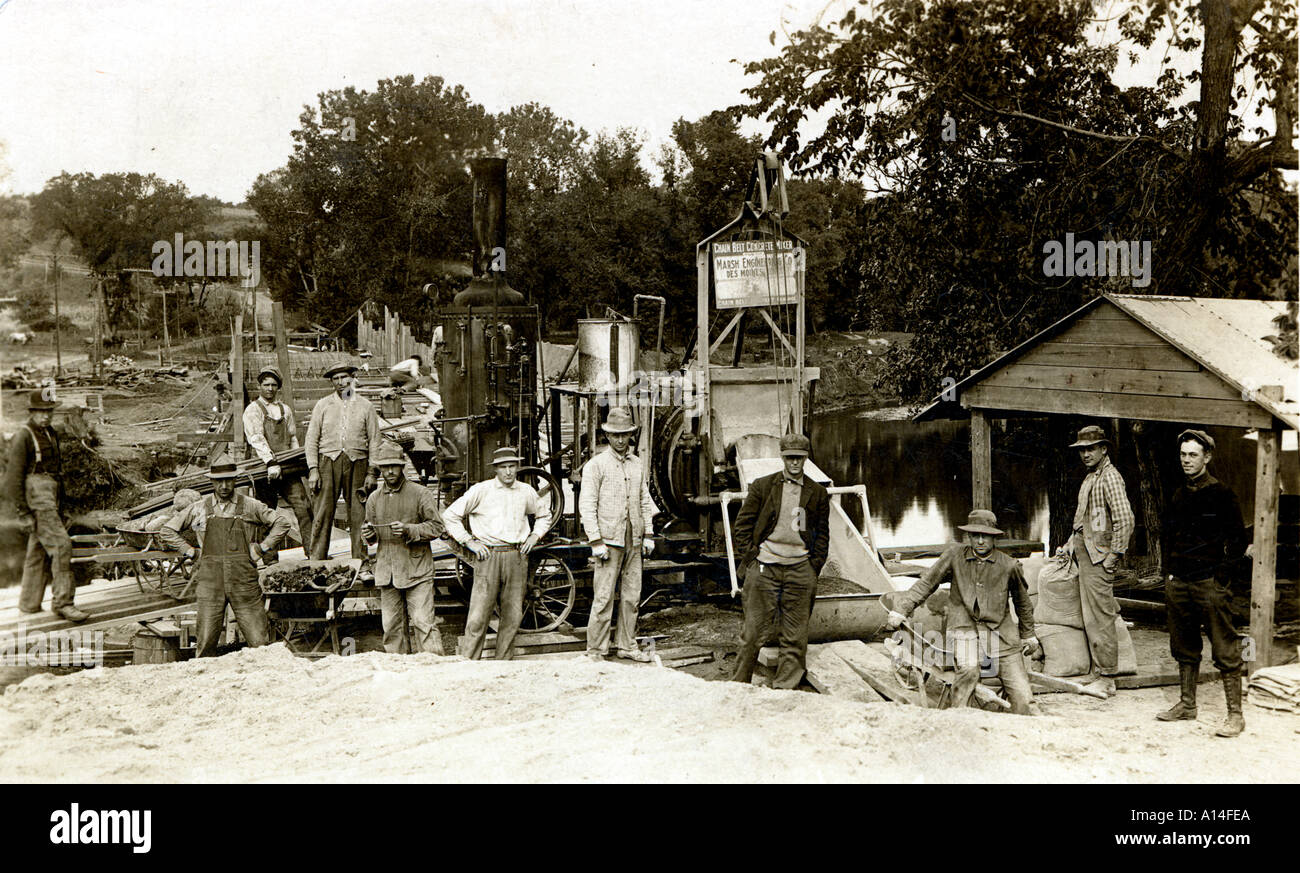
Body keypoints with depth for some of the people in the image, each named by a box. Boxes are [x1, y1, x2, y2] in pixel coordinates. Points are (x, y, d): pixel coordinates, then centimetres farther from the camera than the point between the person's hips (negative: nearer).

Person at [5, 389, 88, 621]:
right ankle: (63, 602, -13)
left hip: (50, 499, 9)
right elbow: (14, 478, -12)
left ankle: (28, 605, 19)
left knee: (38, 552, 12)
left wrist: (59, 508, 22)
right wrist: (22, 513, -16)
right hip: (36, 498, -9)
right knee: (60, 544, -15)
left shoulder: (50, 434, 17)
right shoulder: (22, 437, -9)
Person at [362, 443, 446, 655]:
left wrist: (409, 530, -17)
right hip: (387, 572, 4)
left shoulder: (421, 494, 0)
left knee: (422, 622, -10)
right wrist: (369, 534, -1)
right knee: (392, 627, 5)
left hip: (417, 571, -4)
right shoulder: (374, 499, 13)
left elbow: (437, 526, -3)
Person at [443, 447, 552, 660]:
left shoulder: (526, 492, 11)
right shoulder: (481, 490, 0)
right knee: (478, 617, -8)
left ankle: (503, 663, 13)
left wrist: (534, 536, 13)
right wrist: (469, 542, -2)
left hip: (516, 557, 4)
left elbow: (543, 517, 29)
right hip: (488, 556, -4)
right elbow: (450, 515, 3)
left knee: (513, 616, 4)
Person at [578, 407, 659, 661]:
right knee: (603, 598, -6)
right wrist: (596, 541, -13)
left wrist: (648, 534, 12)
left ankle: (627, 646, 20)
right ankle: (596, 651, 1)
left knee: (632, 595, 9)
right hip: (609, 540, -6)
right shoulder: (595, 465, -4)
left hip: (633, 541, 6)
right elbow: (587, 505, -7)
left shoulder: (638, 465, 14)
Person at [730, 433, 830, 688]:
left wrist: (815, 567, 5)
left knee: (795, 636, 3)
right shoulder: (762, 486, 4)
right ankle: (739, 684, 12)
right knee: (754, 631, 0)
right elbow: (743, 523, 6)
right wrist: (749, 557, -2)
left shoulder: (817, 493, 9)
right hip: (764, 566, -2)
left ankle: (784, 688, 10)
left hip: (800, 569, 2)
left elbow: (822, 533, 13)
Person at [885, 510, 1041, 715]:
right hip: (964, 626, -1)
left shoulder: (1009, 565, 3)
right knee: (968, 670, -31)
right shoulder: (955, 555, 1)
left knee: (1021, 696, -7)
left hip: (1000, 630, 2)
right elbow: (927, 583, 7)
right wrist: (900, 610, 1)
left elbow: (1023, 603, 19)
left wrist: (1028, 636, 27)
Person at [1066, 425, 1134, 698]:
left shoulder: (1109, 477, -13)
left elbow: (1125, 519, -20)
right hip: (1086, 554, 10)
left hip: (1099, 557, -10)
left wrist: (1114, 555, -18)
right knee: (1093, 618, 12)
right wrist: (1072, 546, 20)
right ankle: (1099, 673, 17)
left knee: (1100, 618, -7)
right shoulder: (1091, 477, 18)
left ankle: (1106, 680, -3)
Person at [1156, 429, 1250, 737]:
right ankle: (1187, 704, 23)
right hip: (1179, 582, 7)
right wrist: (1170, 570, 14)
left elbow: (1238, 539, -5)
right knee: (1184, 648, 13)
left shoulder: (1221, 494, -5)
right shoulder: (1179, 496, 13)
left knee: (1225, 651, -5)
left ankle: (1235, 714, -2)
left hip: (1210, 583, -7)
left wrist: (1221, 572, -9)